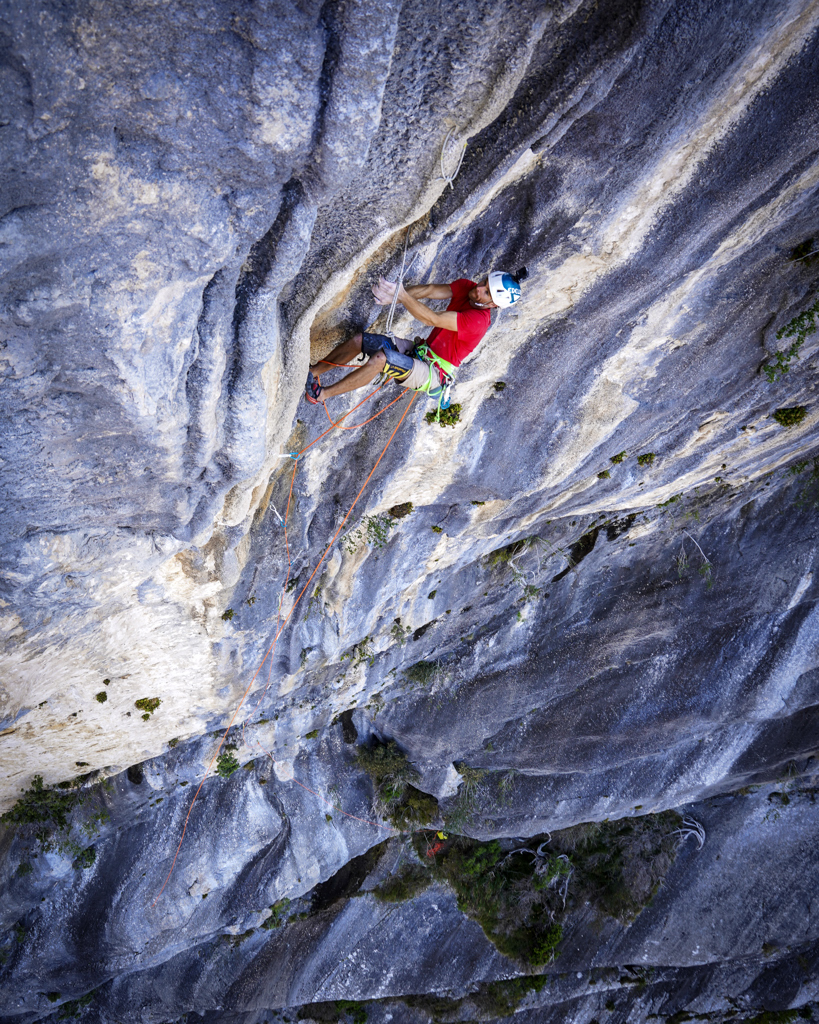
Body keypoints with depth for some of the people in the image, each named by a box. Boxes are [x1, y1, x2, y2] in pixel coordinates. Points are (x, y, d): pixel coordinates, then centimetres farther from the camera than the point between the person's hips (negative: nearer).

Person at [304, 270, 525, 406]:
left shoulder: (478, 320, -26)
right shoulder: (467, 287, -2)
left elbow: (433, 319, -32)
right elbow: (428, 290, -9)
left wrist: (402, 295, -38)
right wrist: (393, 295, -24)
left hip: (431, 375, -9)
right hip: (421, 352, 9)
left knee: (381, 358, -32)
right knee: (358, 340, -3)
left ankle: (321, 394, -23)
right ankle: (312, 372, 6)